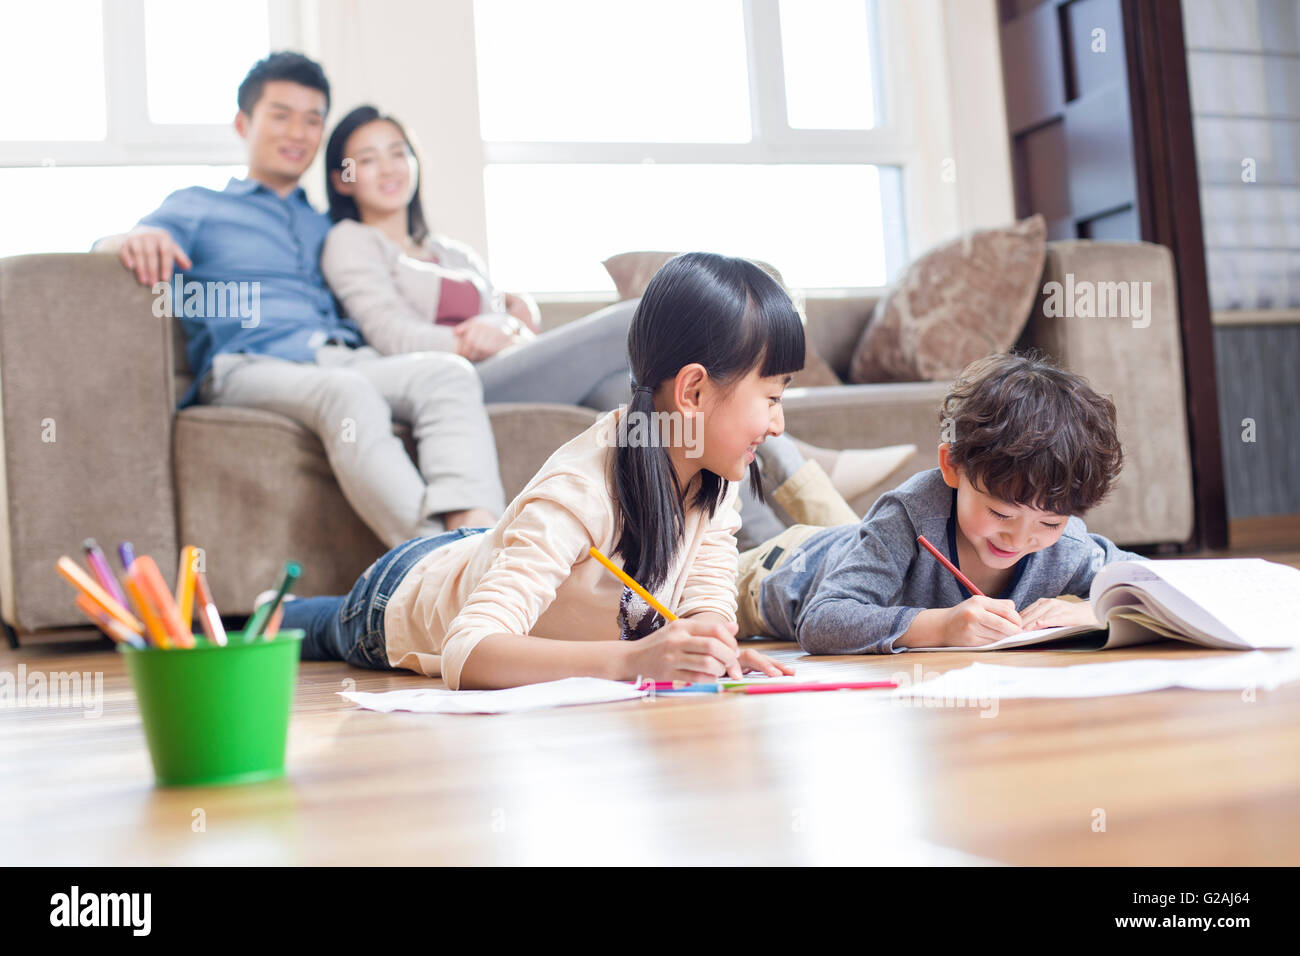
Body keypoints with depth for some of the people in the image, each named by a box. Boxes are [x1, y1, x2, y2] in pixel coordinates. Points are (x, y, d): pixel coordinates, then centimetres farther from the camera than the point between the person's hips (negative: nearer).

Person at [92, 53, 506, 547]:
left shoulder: (330, 226, 37)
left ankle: (477, 531, -54)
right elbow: (105, 249, 9)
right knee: (346, 393, -39)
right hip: (252, 367, -4)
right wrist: (135, 239, -18)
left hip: (350, 355, 4)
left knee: (449, 371, -30)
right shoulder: (196, 207, 25)